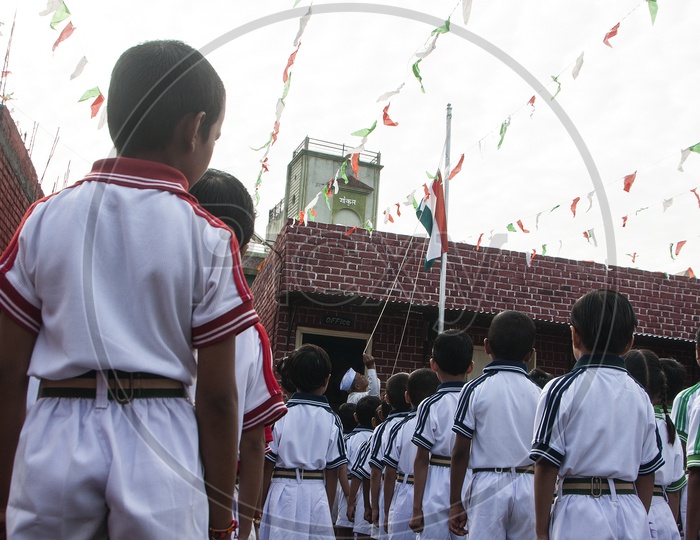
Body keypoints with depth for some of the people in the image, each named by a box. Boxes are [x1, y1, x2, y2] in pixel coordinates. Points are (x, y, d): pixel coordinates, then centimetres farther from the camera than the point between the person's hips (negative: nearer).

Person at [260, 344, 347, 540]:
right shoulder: (332, 420, -1)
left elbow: (267, 466, -3)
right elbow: (332, 472, 2)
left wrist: (261, 505, 9)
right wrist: (328, 509, 14)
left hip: (282, 496, -1)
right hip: (316, 496, 1)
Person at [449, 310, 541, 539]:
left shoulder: (475, 389, -3)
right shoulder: (537, 393, 4)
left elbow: (460, 452, -5)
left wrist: (455, 502, 3)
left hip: (488, 485, -2)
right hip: (529, 487, 3)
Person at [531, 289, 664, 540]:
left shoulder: (560, 390, -6)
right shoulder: (640, 395, 8)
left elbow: (546, 466, -8)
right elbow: (648, 470, 11)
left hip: (581, 512, -4)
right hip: (632, 514, 4)